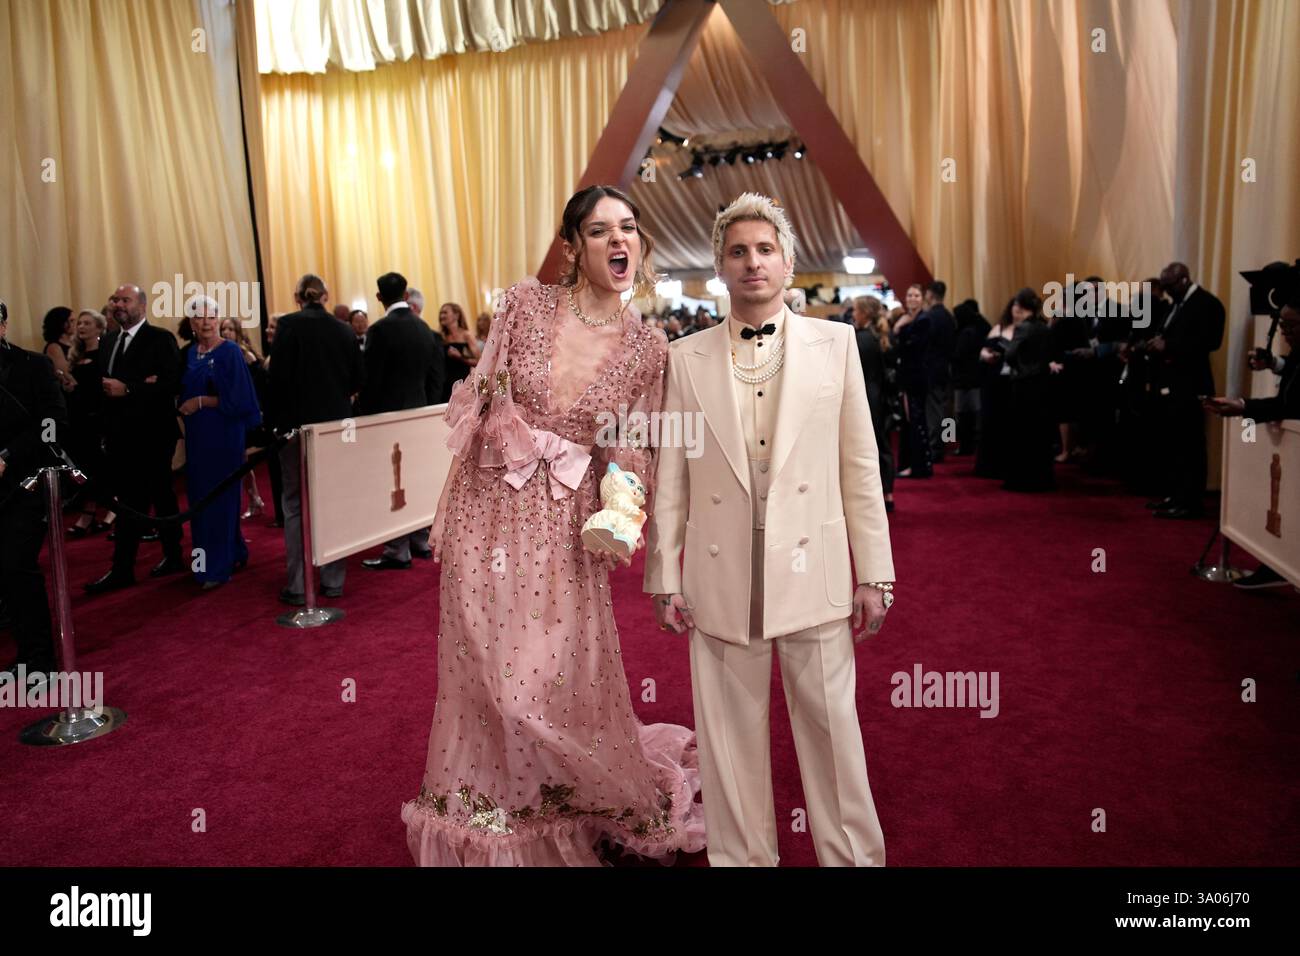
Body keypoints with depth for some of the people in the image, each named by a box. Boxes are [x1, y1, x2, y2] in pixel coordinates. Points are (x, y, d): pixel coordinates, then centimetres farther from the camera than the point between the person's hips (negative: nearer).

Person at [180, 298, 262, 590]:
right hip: (198, 435, 7)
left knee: (219, 497, -3)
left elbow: (237, 398, -14)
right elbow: (185, 393, 18)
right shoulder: (190, 354, 11)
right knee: (200, 497, 10)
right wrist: (185, 406, 0)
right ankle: (233, 553, 24)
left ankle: (219, 566, 3)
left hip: (223, 434, -7)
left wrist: (202, 402, -14)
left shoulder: (231, 351, -8)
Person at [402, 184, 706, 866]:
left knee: (565, 677, 3)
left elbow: (629, 457, 5)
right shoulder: (524, 304, -4)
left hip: (563, 526, 0)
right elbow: (476, 404, 1)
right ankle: (488, 831, 35)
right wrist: (447, 509, -4)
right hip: (487, 510, 1)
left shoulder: (648, 349, -2)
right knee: (483, 676, 10)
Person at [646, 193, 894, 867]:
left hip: (812, 572, 0)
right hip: (721, 582, 1)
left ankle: (853, 856, 27)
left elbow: (860, 465, 3)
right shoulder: (686, 358, 6)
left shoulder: (835, 344, 5)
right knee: (730, 736, 10)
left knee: (831, 725, 7)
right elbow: (670, 477, 5)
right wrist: (666, 576, 3)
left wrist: (873, 572, 1)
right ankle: (742, 857, 28)